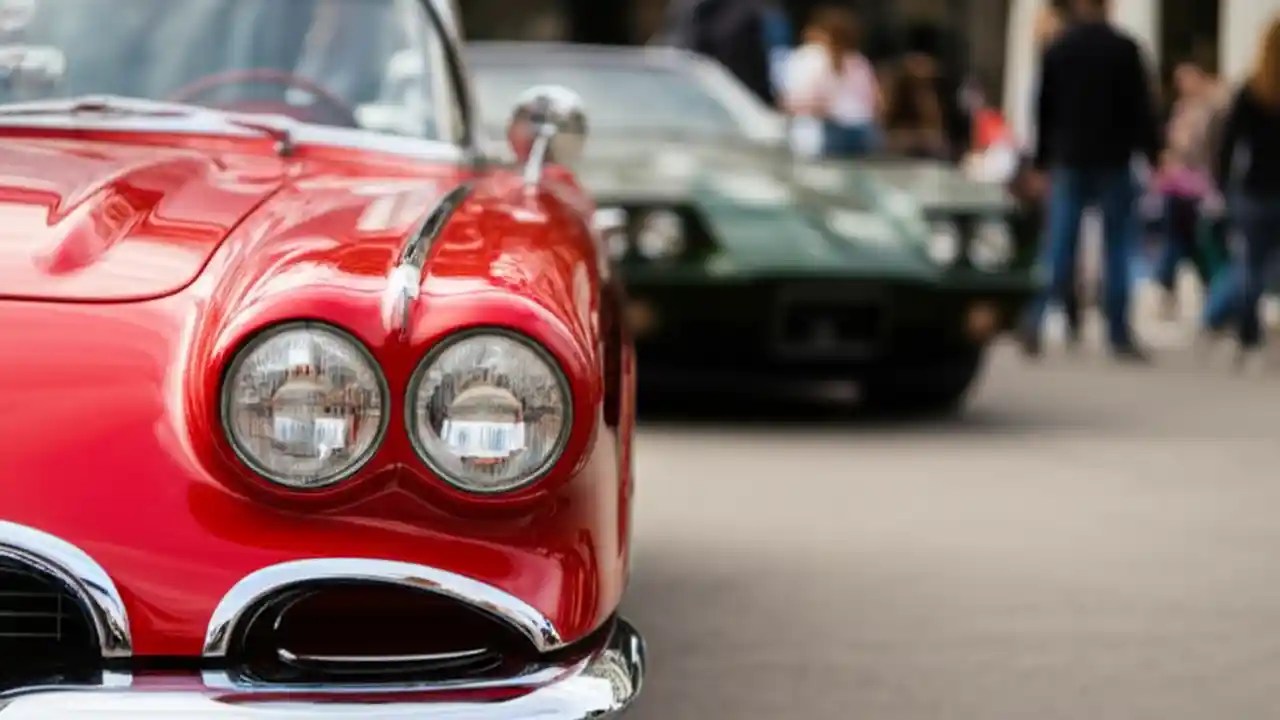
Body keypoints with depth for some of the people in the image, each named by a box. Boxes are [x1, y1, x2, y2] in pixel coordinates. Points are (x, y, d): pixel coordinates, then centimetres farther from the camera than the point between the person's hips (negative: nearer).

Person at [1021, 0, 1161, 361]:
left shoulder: (1057, 50, 5)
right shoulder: (1124, 48, -6)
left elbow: (1044, 111, 9)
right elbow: (1141, 107, -6)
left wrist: (1041, 163, 15)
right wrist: (1154, 155, 1)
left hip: (1068, 162, 3)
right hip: (1114, 163, -3)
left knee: (1060, 250, 4)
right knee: (1117, 250, 3)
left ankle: (1035, 320, -13)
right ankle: (1120, 337, 3)